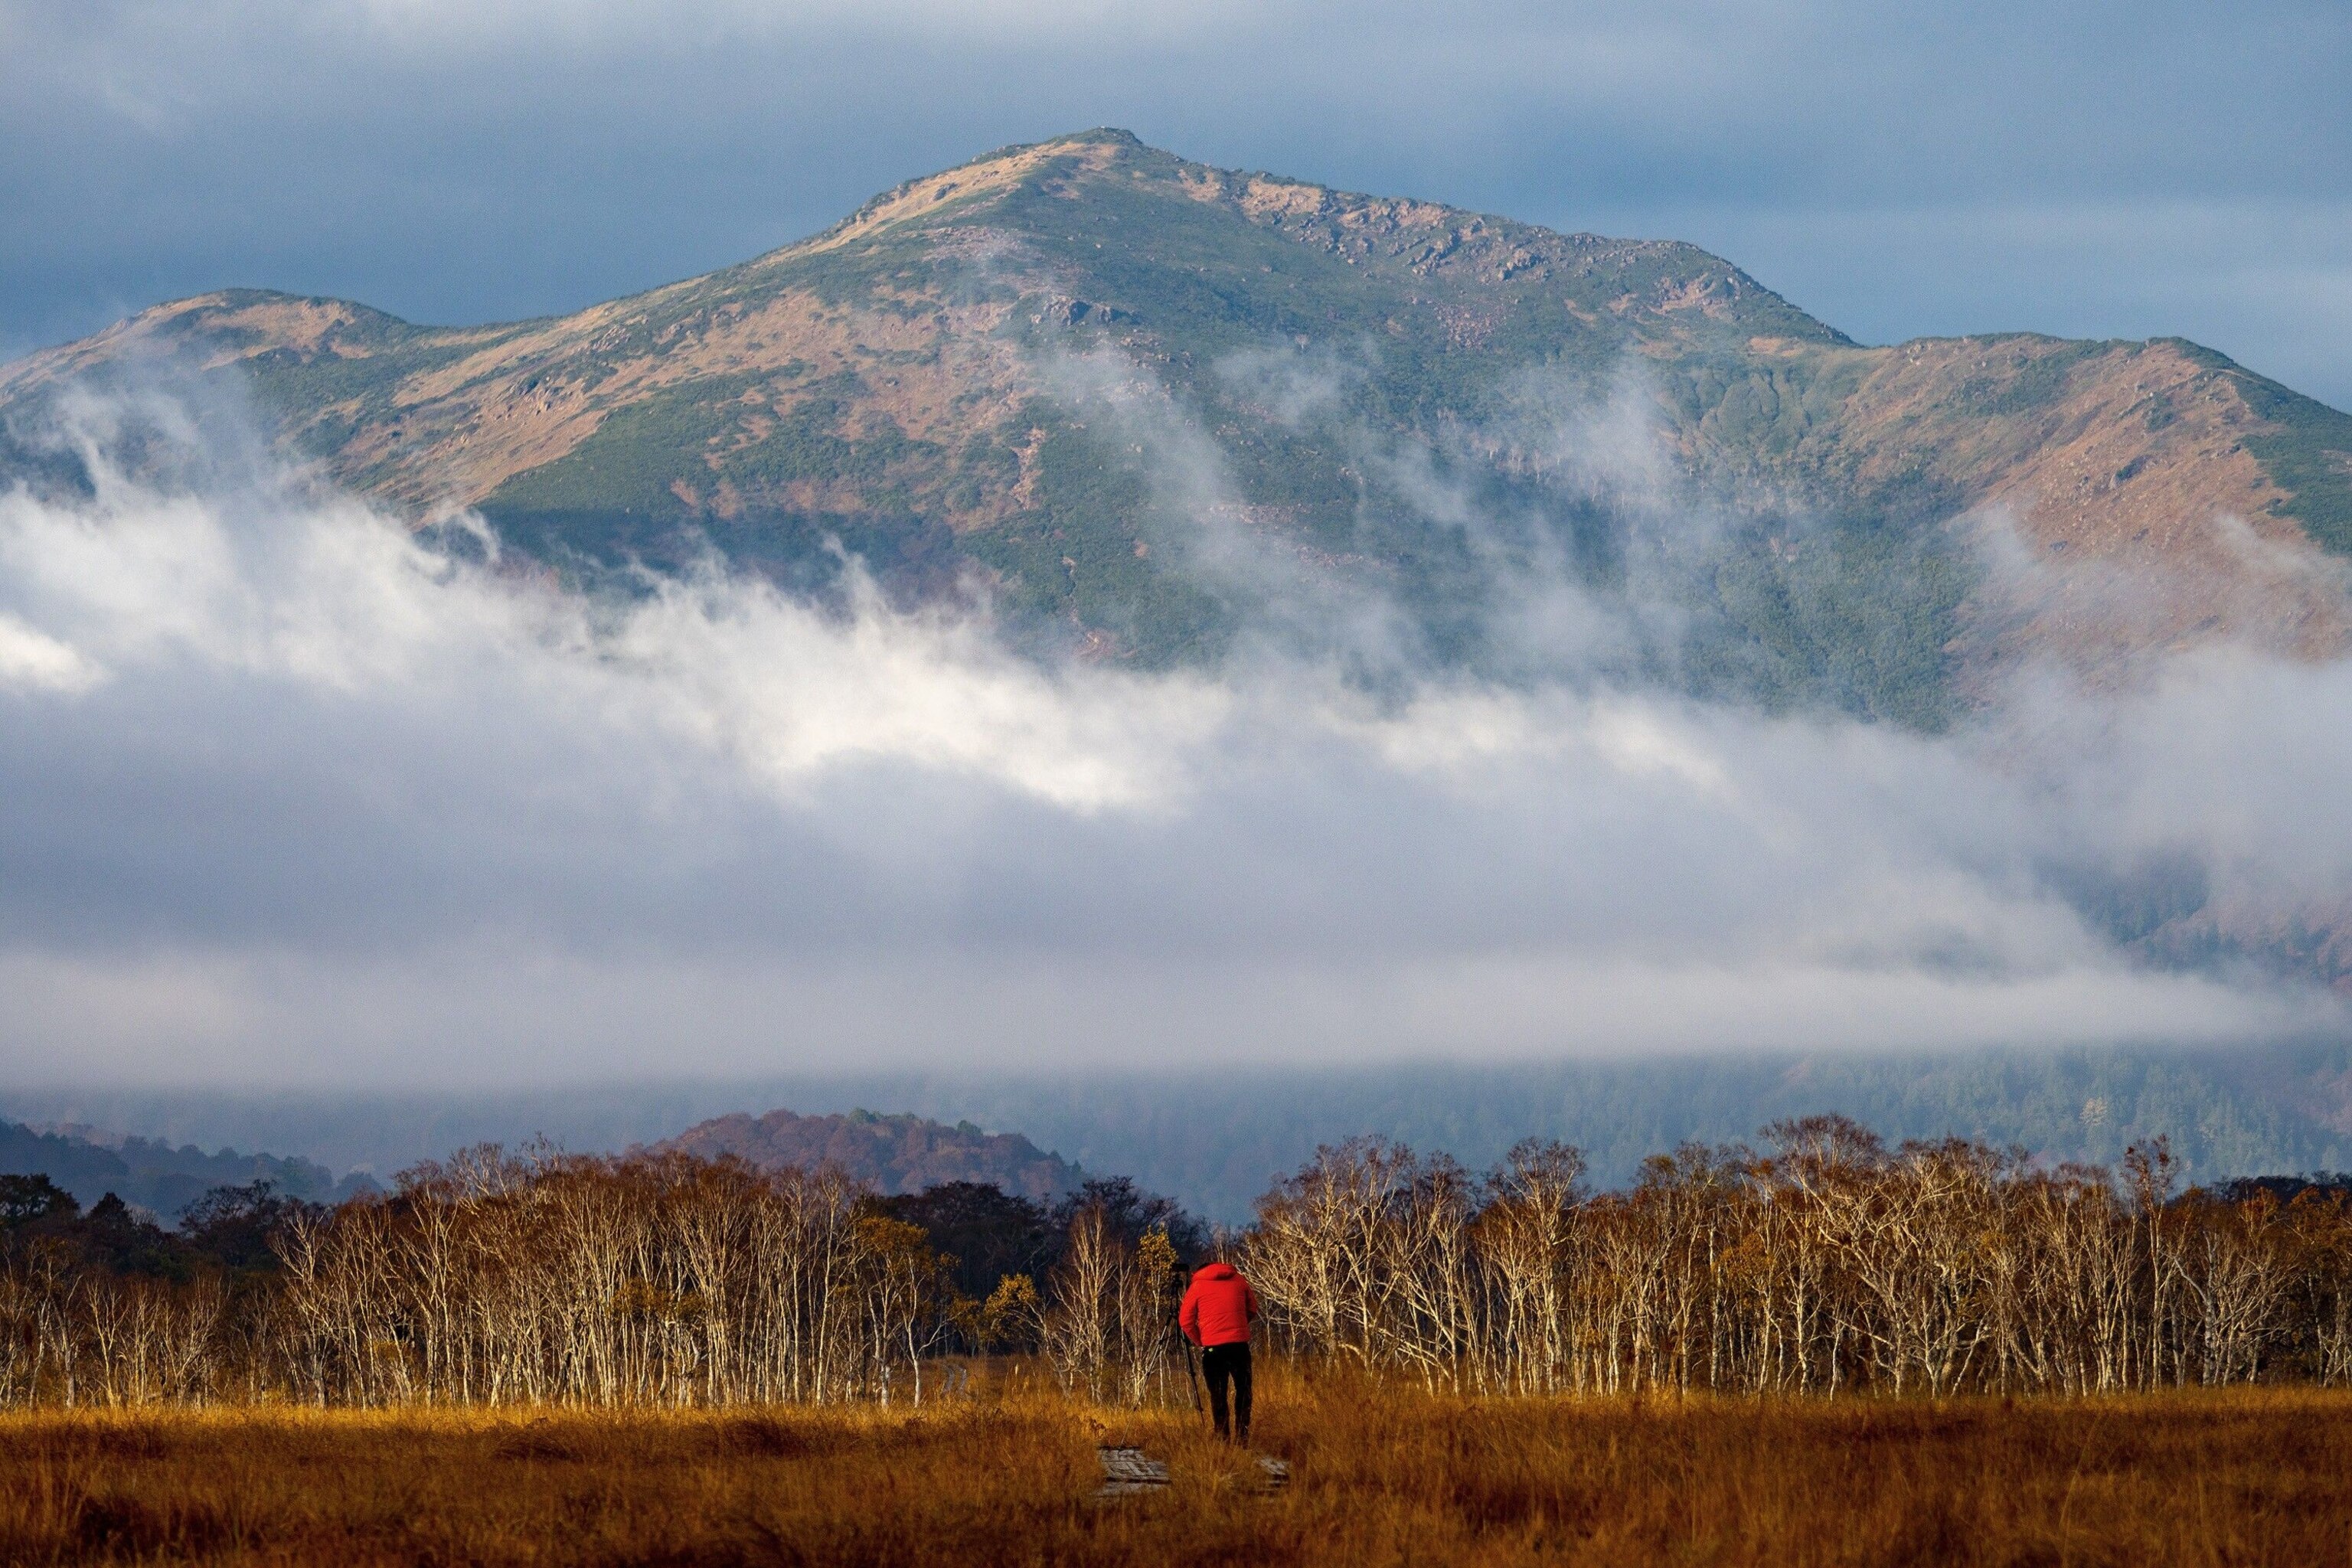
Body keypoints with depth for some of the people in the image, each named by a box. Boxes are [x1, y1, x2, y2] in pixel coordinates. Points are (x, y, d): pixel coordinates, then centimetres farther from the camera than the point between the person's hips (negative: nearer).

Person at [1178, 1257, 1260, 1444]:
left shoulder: (1198, 1286, 4)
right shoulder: (1238, 1281, 10)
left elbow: (1185, 1320, 2)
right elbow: (1252, 1310, 17)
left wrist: (1199, 1341, 13)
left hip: (1212, 1346, -1)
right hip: (1239, 1344, 1)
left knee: (1217, 1394, 6)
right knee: (1243, 1390, 10)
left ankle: (1223, 1436, 2)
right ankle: (1242, 1437, 4)